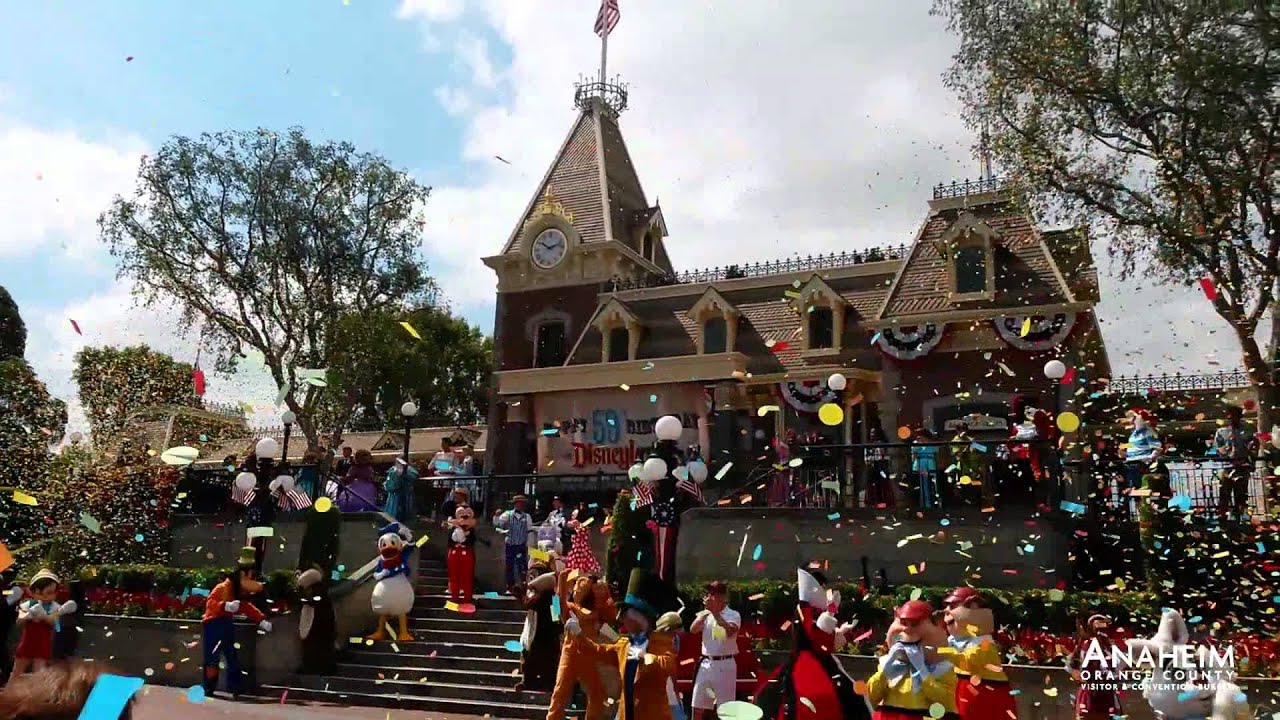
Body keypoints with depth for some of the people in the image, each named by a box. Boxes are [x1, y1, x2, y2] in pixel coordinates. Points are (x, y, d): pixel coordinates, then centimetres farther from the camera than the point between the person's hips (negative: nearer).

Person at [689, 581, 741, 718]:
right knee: (697, 707, 10)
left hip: (724, 665, -5)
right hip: (705, 663, 5)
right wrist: (706, 611, -8)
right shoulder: (706, 614, 9)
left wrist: (715, 612, -23)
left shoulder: (733, 614, -5)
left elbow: (730, 631, -25)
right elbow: (693, 630, -3)